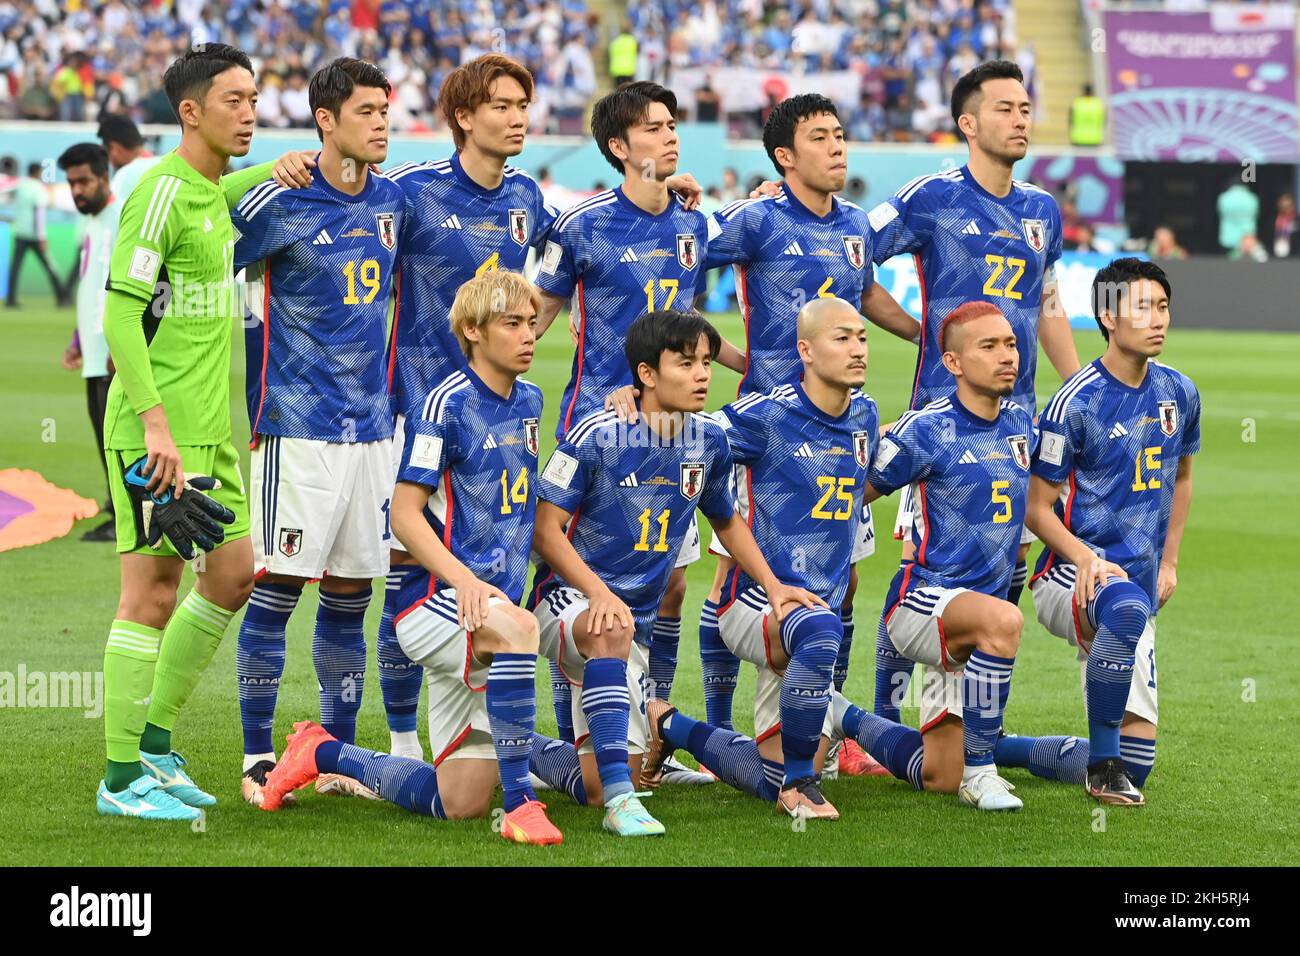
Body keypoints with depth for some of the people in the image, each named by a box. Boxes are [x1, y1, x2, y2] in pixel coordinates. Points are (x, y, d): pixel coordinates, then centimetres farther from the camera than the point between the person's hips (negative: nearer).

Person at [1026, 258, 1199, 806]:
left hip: (1140, 579, 6)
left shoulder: (1178, 393, 6)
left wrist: (1169, 562, 16)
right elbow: (1037, 508, -8)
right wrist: (1085, 557, -24)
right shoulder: (1076, 403, -12)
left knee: (1137, 755, -2)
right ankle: (1103, 764, -27)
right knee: (1127, 606, -42)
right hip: (1071, 576, -6)